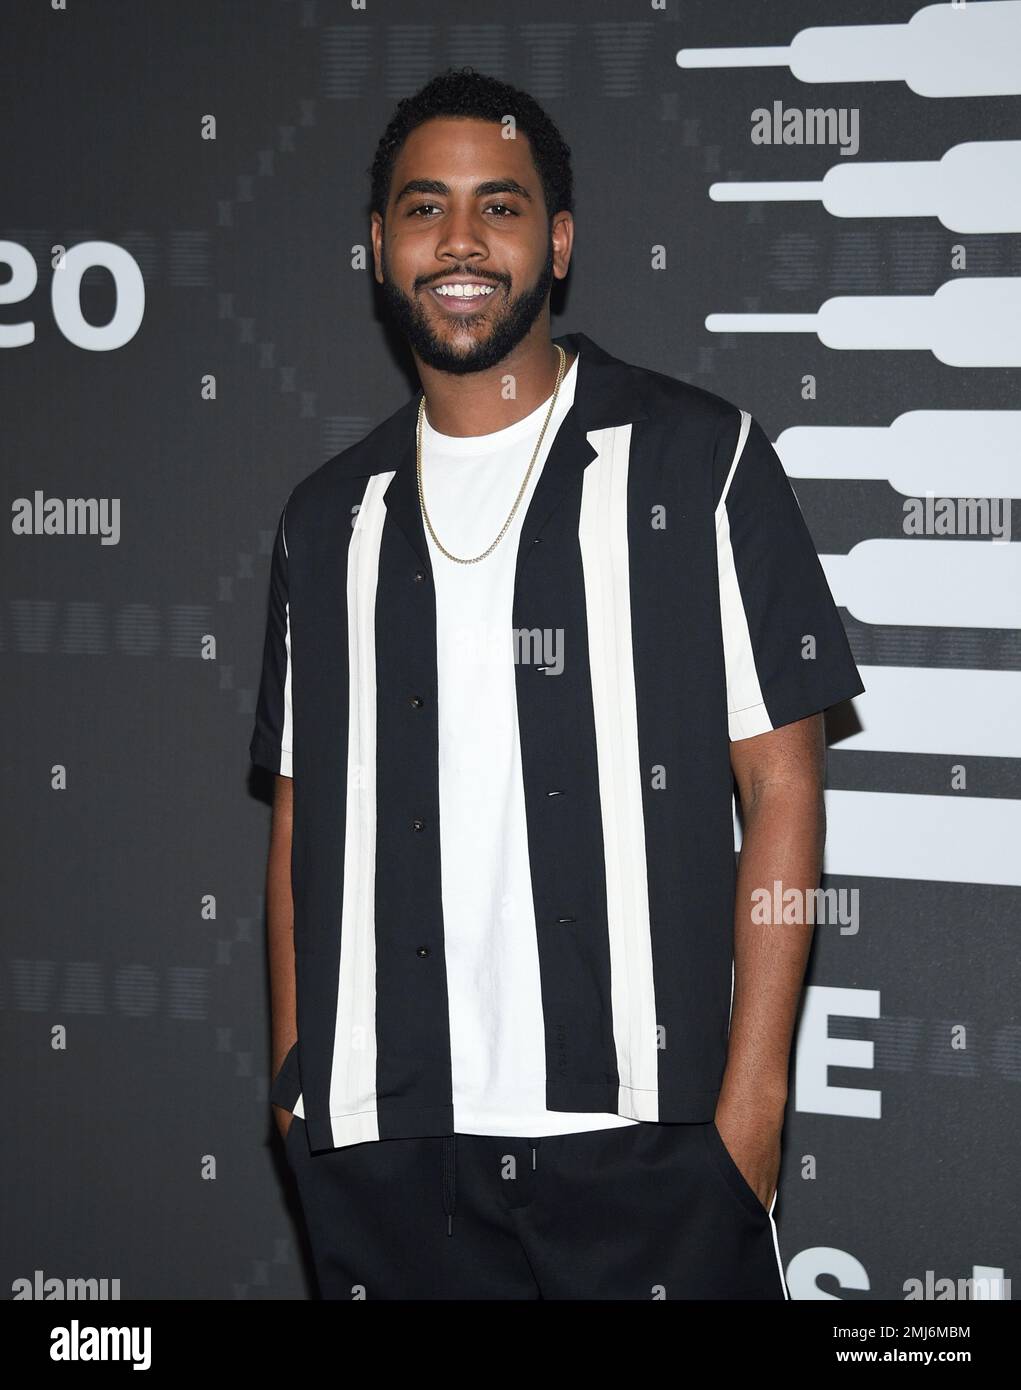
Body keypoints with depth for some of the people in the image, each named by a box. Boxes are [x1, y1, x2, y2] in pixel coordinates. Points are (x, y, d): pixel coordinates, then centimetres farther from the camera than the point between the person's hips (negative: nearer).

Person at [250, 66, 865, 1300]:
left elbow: (782, 789, -1)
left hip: (641, 1129, -3)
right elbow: (302, 821, 15)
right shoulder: (330, 517, 13)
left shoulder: (696, 460, 2)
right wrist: (292, 1087, 6)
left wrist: (751, 1096, -8)